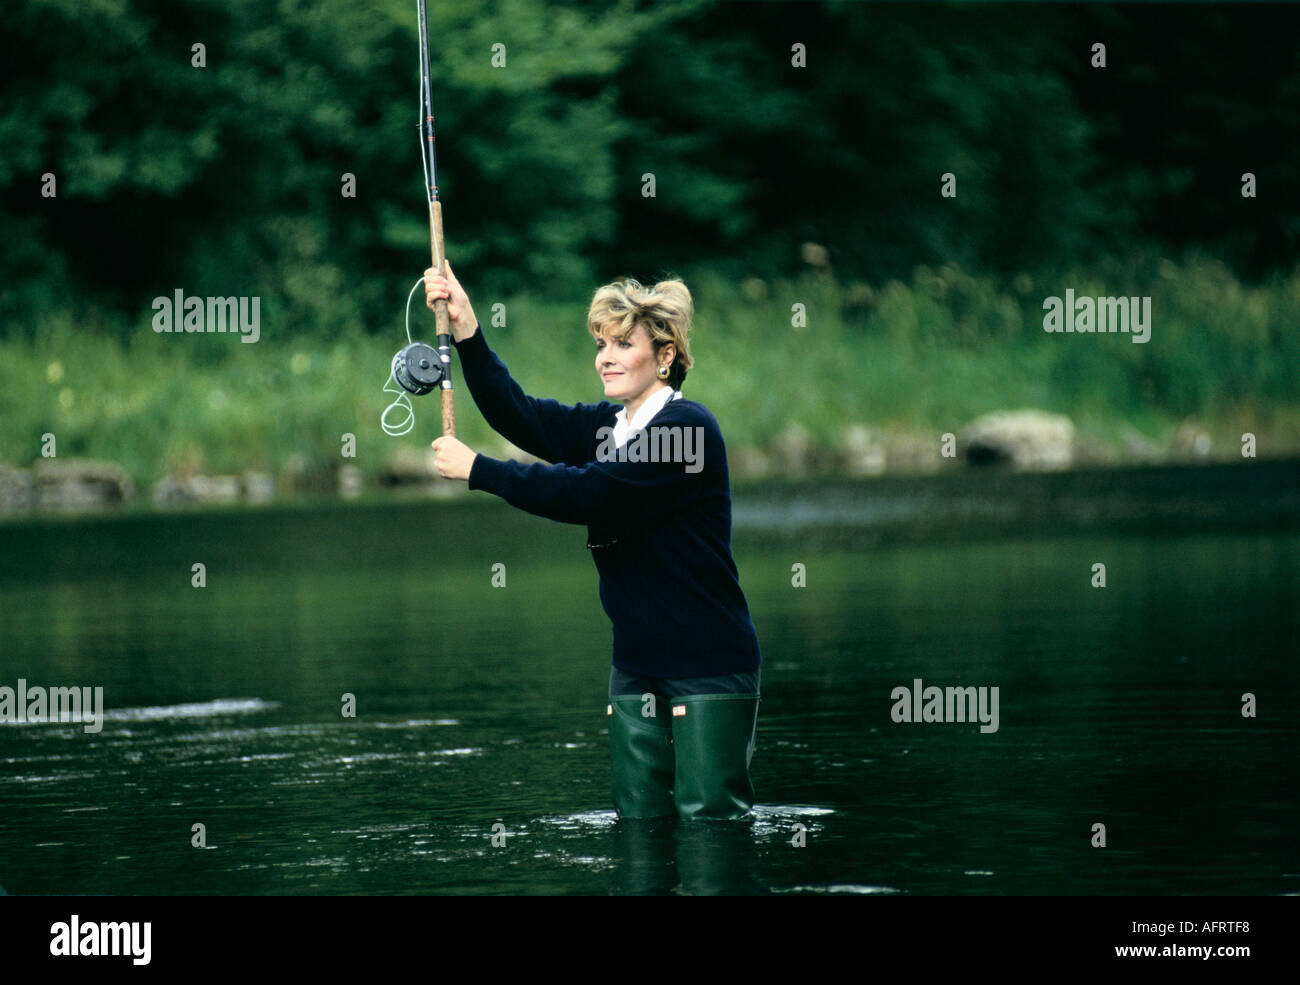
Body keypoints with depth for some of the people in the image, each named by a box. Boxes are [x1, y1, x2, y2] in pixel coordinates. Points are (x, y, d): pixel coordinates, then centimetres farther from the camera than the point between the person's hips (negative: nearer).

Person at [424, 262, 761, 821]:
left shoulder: (688, 427, -13)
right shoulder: (604, 425, 13)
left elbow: (588, 494, -21)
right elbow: (517, 416, 1)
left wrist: (477, 470, -17)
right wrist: (467, 332, -12)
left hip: (710, 664, -8)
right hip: (637, 664, 8)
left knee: (709, 825, -7)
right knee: (638, 822, 6)